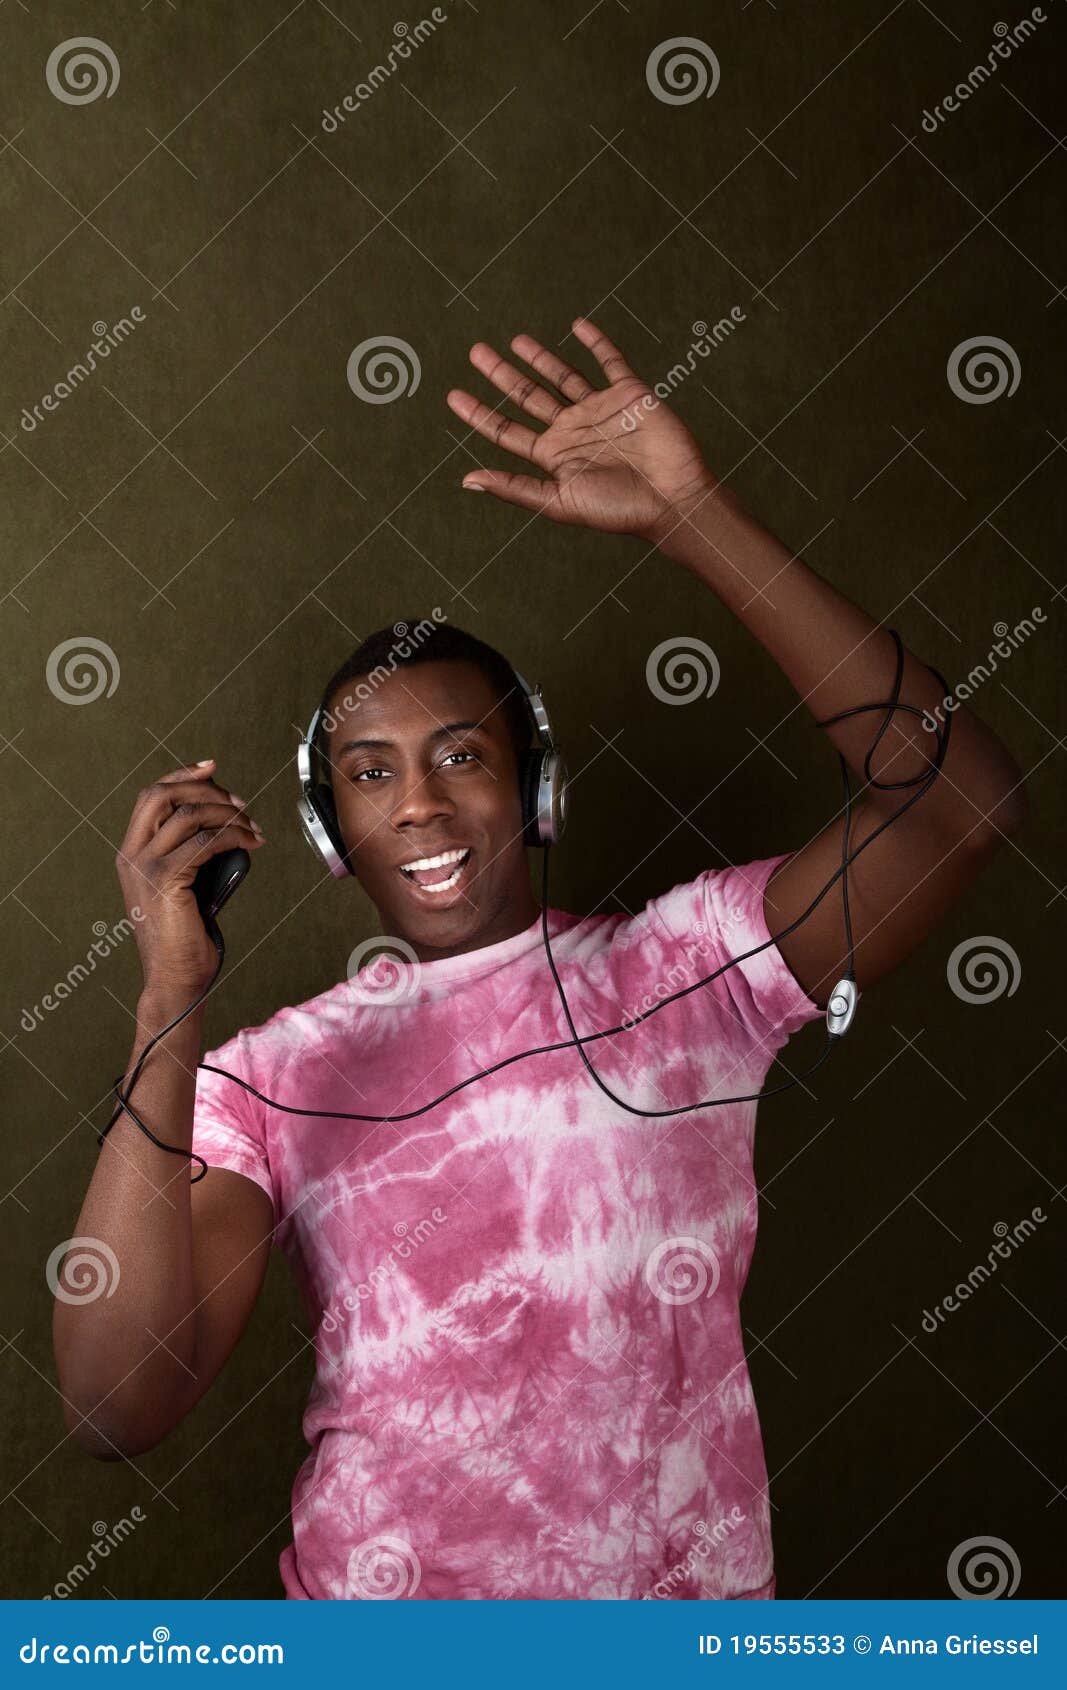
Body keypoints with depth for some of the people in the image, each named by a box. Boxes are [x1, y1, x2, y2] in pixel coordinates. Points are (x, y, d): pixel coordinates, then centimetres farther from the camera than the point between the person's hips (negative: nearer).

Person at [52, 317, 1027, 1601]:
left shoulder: (682, 967, -5)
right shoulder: (266, 1080, -4)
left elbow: (964, 801, -17)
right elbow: (114, 1409, -16)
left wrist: (692, 521, -20)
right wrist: (169, 1004, -23)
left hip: (690, 1596, 0)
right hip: (374, 1596, 0)